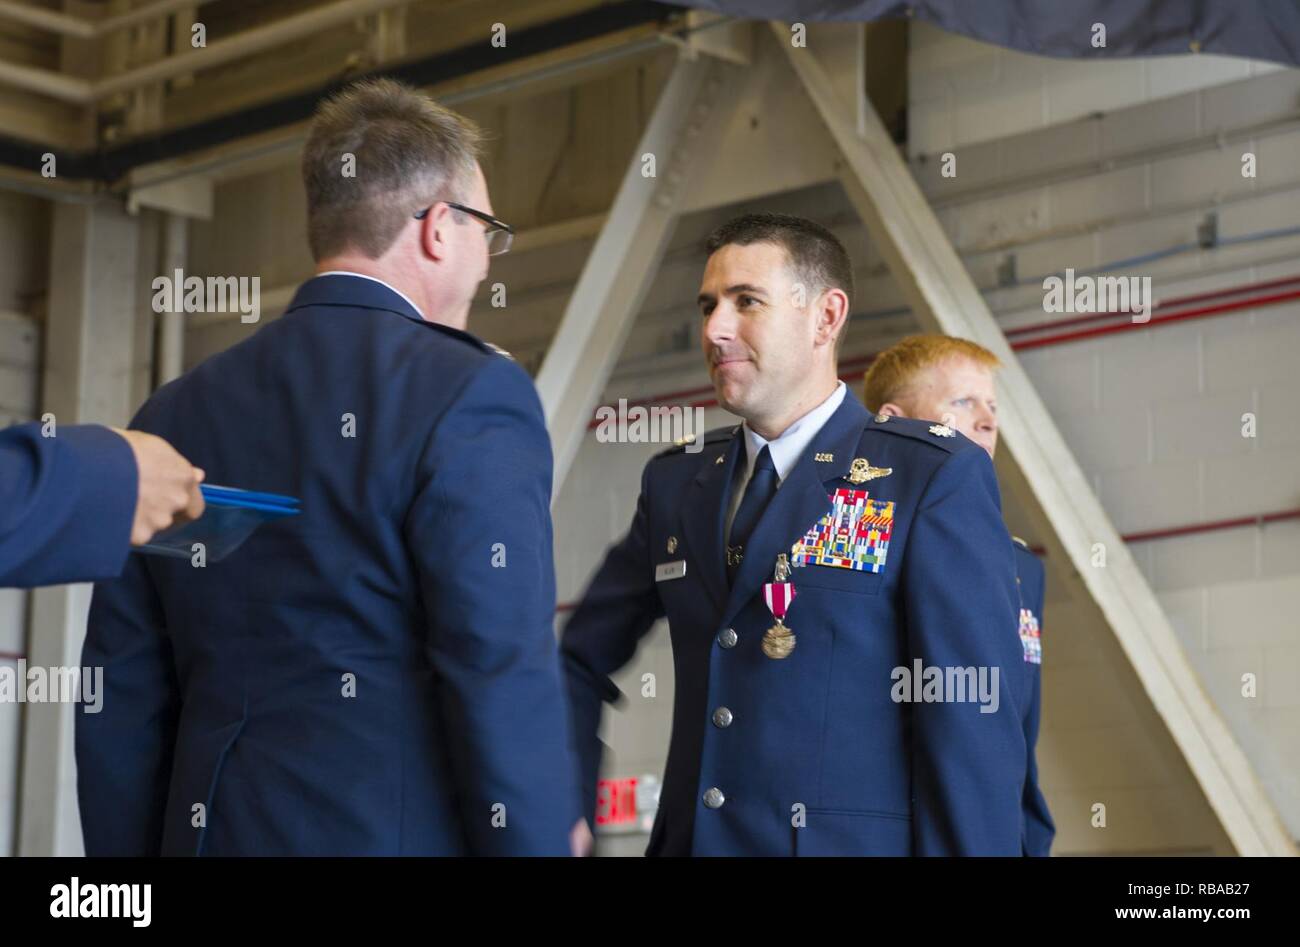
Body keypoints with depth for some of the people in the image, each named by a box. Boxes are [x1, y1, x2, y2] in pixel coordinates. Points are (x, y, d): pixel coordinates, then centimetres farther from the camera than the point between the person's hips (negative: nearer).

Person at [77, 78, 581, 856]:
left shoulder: (177, 415, 8)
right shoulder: (472, 394, -9)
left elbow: (121, 706, 9)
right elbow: (507, 685, -16)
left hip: (212, 830, 6)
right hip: (403, 832, -5)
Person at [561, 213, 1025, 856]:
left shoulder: (936, 479, -8)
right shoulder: (675, 483, 9)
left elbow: (974, 729, -12)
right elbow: (581, 661, 15)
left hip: (856, 843, -5)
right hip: (691, 838, 5)